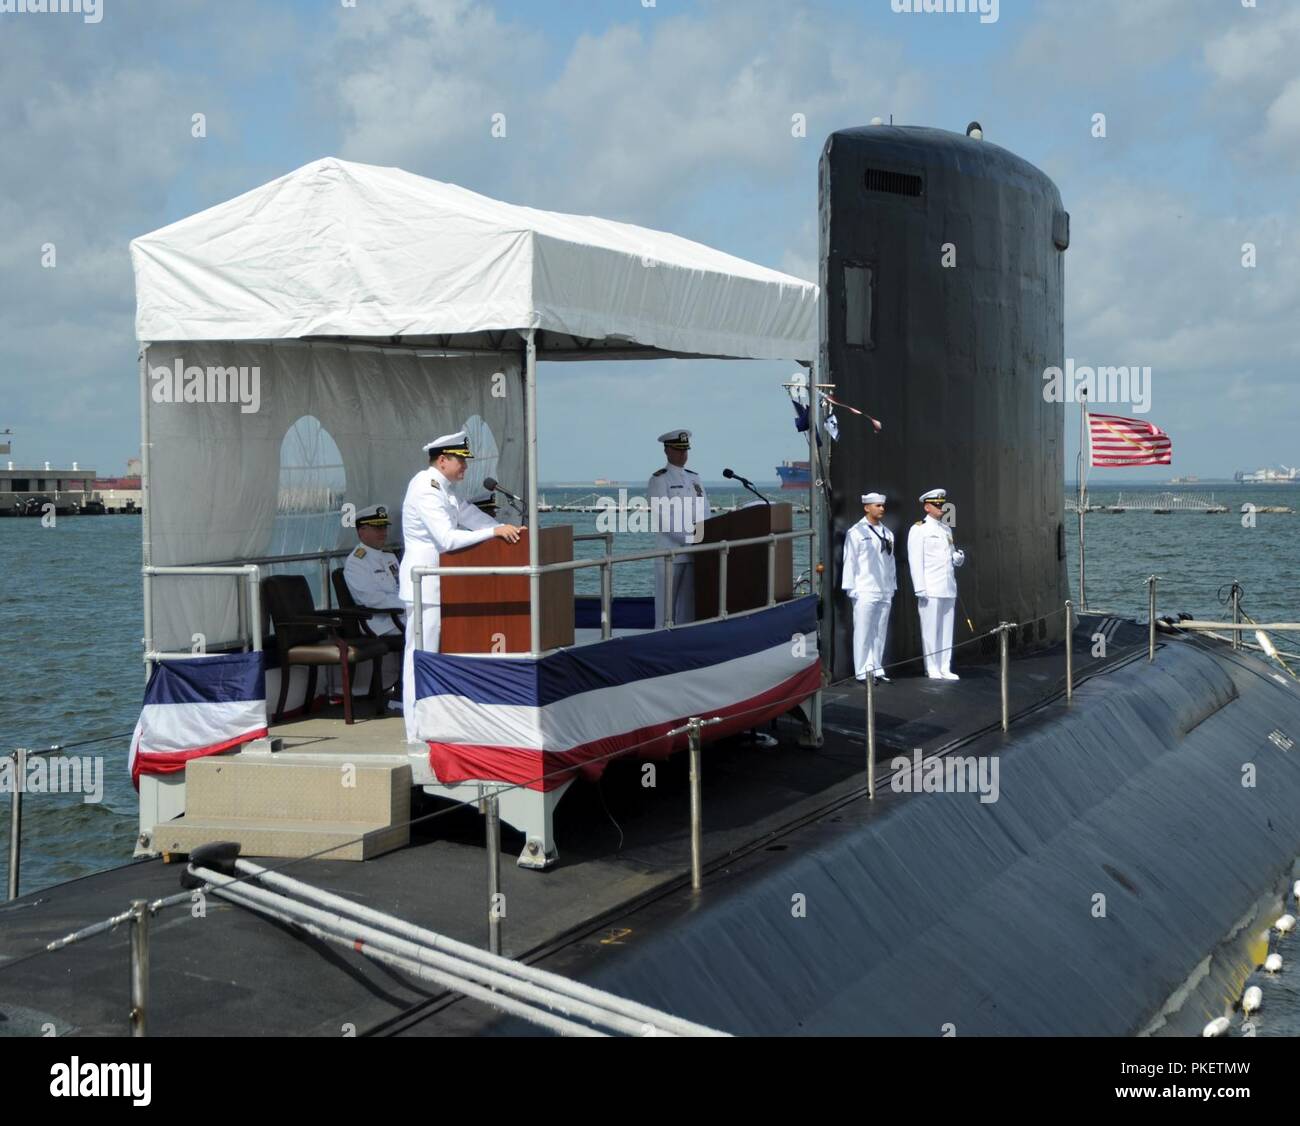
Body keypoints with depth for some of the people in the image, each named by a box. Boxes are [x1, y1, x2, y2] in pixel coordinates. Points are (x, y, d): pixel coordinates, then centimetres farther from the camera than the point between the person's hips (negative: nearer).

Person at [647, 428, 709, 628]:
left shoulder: (694, 477, 16)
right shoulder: (659, 479, -5)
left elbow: (704, 510, 14)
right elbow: (661, 518, -13)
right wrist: (690, 537, -17)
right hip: (670, 551, -6)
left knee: (689, 604, 9)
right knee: (666, 604, -3)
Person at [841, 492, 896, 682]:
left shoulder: (887, 533, 14)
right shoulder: (856, 532, -4)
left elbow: (891, 560, 18)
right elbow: (850, 561, -6)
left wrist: (892, 587, 15)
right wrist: (852, 589, -9)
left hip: (885, 592, 6)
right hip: (865, 592, -6)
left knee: (880, 632, 9)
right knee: (863, 633, -5)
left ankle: (877, 669, 16)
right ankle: (863, 672, -1)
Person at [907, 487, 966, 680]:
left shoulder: (947, 530, 18)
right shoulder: (919, 529, -3)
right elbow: (915, 561, -9)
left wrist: (959, 557, 2)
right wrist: (920, 589, -15)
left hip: (948, 589, 7)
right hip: (931, 590, -7)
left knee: (947, 630, 7)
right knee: (931, 630, -3)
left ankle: (945, 669, 12)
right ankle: (932, 669, 3)